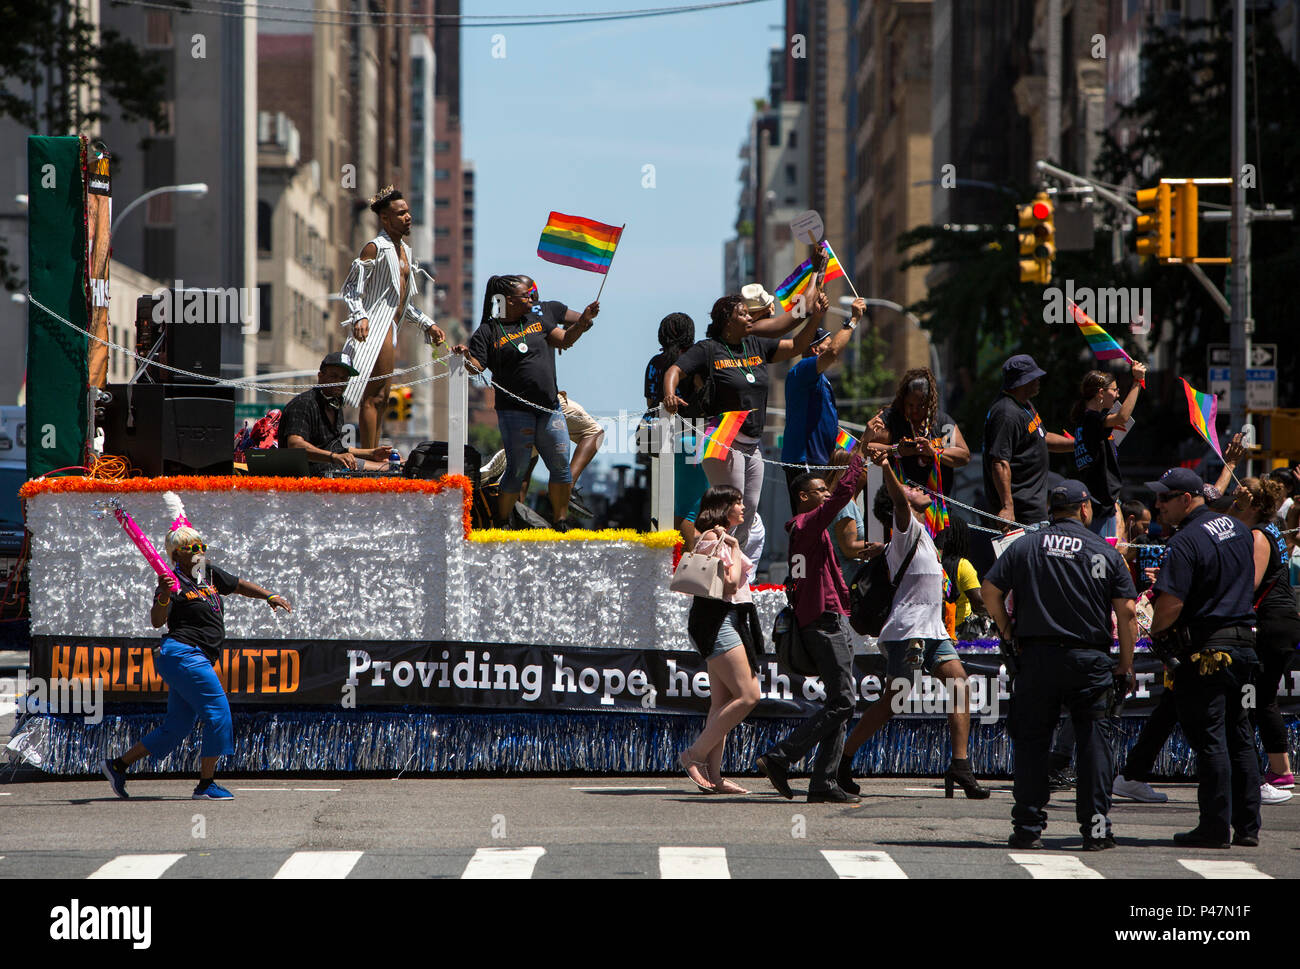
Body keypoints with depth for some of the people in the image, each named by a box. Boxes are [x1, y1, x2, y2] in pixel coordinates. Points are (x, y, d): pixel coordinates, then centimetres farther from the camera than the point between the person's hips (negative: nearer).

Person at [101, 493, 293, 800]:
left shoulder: (210, 574, 13)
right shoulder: (174, 582, -12)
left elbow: (239, 585, 28)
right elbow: (156, 621, -22)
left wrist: (270, 596, 24)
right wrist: (163, 597, -38)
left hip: (197, 659, 9)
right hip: (182, 655, -9)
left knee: (177, 727, 10)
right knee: (219, 714, -10)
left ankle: (117, 765, 16)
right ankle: (205, 785, -4)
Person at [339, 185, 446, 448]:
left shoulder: (404, 249, 20)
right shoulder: (375, 247, -8)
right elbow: (352, 288, -13)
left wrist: (427, 324, 23)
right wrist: (359, 317, -29)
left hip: (391, 330, 10)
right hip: (376, 327, -10)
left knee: (381, 400, 12)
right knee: (374, 397, -13)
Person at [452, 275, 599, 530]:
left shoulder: (536, 317, 13)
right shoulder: (488, 332, -4)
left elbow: (564, 339, 15)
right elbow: (476, 367, -13)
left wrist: (582, 322, 0)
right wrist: (465, 357, -33)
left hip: (548, 408, 5)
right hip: (515, 411, -5)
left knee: (561, 466, 3)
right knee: (517, 469, -5)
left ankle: (561, 523, 14)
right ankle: (501, 523, 9)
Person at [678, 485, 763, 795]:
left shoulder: (719, 538, 20)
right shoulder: (713, 540, -11)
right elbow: (730, 584, -19)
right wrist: (734, 548, -10)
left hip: (731, 621, 11)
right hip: (718, 621, -11)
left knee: (722, 702, 5)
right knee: (747, 696, -16)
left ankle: (713, 774, 1)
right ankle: (695, 755, -12)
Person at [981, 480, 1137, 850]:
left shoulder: (1025, 546, 5)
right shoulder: (1106, 553, 3)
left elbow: (990, 589, -2)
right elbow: (1126, 612, -1)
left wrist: (1007, 630, 12)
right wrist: (1126, 665, 6)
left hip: (1036, 656, 1)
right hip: (1089, 659, -1)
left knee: (1030, 740, 7)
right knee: (1094, 740, 4)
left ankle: (1028, 826, 4)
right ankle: (1096, 827, 0)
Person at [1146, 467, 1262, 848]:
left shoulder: (1186, 542, -15)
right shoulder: (1240, 530, 11)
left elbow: (1170, 605, -21)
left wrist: (1156, 632, -3)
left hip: (1204, 649, -8)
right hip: (1243, 642, 8)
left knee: (1209, 739, -3)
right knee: (1239, 737, 13)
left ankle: (1215, 827, -2)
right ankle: (1247, 826, 15)